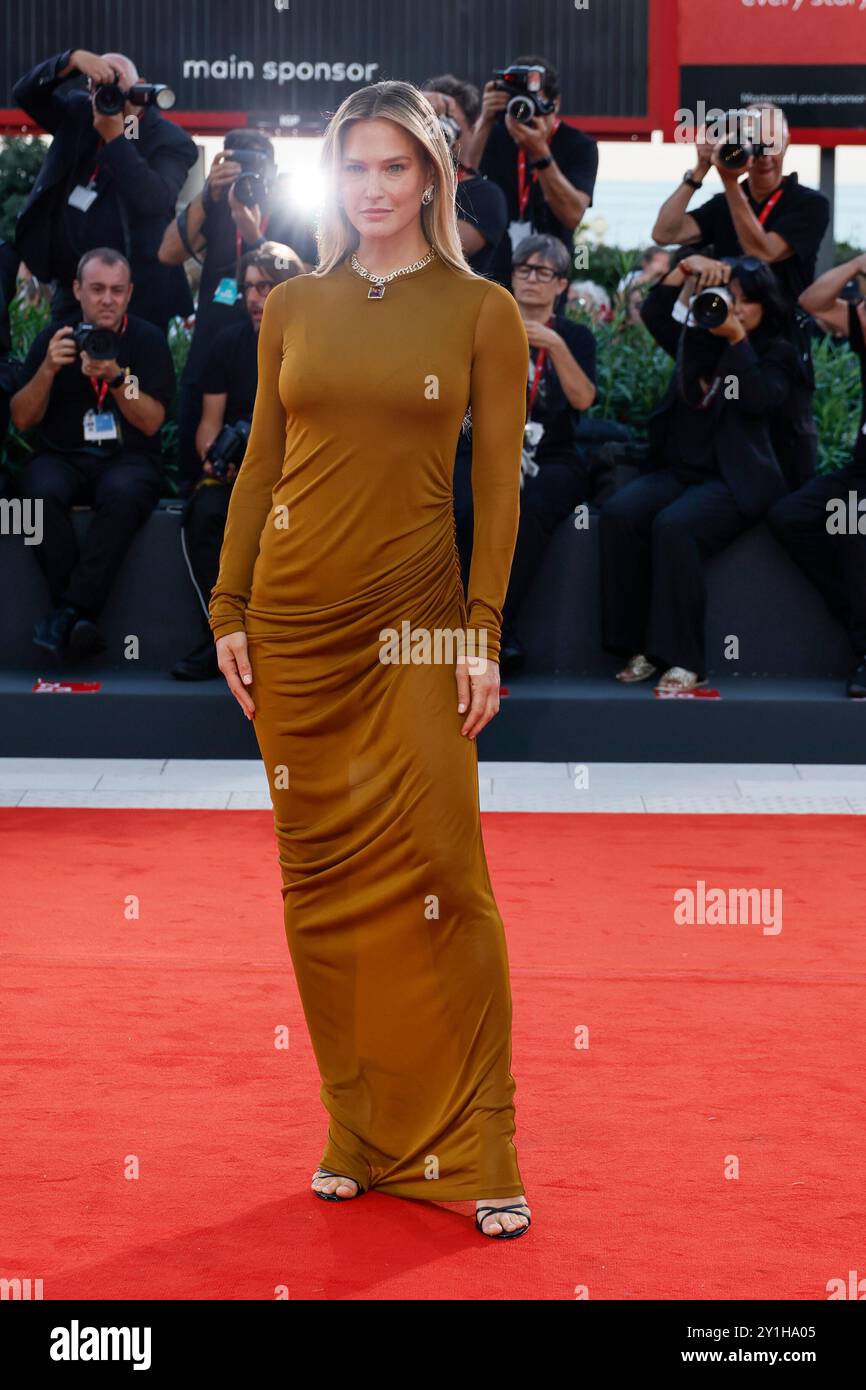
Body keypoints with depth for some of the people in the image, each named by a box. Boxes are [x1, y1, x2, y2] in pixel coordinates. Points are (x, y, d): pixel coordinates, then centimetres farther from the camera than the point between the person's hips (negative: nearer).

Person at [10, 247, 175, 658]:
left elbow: (151, 422, -4)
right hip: (62, 457, 1)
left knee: (122, 493, -37)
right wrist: (48, 368, -14)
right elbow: (22, 420, 3)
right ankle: (80, 621, -34)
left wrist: (116, 378, -21)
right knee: (41, 492, -34)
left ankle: (68, 614, -35)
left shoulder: (148, 340, 3)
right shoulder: (53, 337, 6)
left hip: (128, 458, -1)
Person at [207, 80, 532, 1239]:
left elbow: (498, 484, -1)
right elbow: (259, 466, 11)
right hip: (296, 618, 3)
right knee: (321, 878, 5)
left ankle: (472, 1148, 4)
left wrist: (484, 630, -8)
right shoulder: (291, 307, 9)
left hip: (413, 620, -3)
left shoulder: (482, 312, 1)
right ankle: (364, 1131, 16)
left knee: (438, 873, -7)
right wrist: (230, 610, 5)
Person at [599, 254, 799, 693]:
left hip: (734, 480, -5)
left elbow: (760, 401, -10)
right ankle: (640, 647, -24)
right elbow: (653, 312, 9)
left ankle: (684, 662, -33)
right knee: (618, 514, -27)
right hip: (677, 470, 5)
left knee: (673, 526, -35)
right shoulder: (696, 341, 20)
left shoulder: (777, 353, 8)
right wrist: (686, 267, -3)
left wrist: (737, 340, -14)